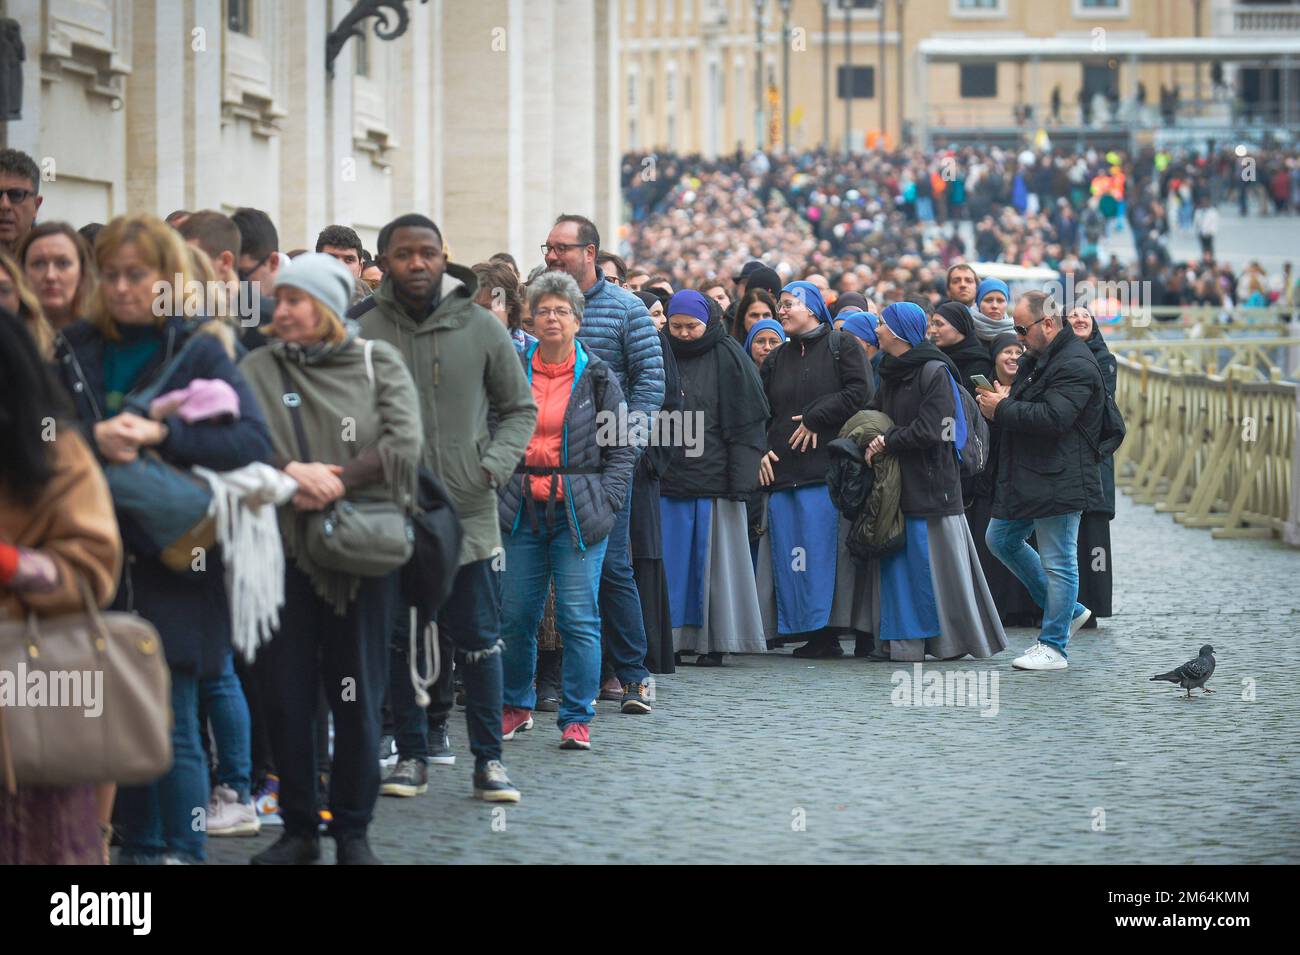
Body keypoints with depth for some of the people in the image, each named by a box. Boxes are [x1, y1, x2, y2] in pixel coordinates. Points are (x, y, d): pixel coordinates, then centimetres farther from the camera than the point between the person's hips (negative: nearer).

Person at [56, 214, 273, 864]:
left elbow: (254, 440, -13)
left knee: (173, 730, -5)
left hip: (172, 563, -4)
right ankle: (138, 847, 21)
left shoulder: (200, 352, -2)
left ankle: (182, 853, 2)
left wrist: (160, 434, -23)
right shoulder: (77, 348, 9)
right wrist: (95, 438, -18)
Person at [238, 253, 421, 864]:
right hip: (284, 552, 1)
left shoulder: (378, 364, 4)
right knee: (286, 693, 4)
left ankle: (353, 830, 14)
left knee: (358, 695, 4)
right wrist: (290, 471, -21)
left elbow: (405, 442, -8)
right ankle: (298, 829, 15)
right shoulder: (258, 369, 6)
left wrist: (338, 483, -16)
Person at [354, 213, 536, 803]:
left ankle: (488, 760, 11)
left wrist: (496, 463, -6)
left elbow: (521, 408, 10)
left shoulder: (480, 328, 0)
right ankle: (411, 754, 22)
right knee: (398, 642, 10)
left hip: (468, 512, 0)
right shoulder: (361, 331, -3)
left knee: (478, 641, 2)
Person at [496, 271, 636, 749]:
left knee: (579, 616, -5)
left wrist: (605, 501, -5)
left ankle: (577, 718, 2)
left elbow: (622, 449, 5)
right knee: (515, 614, 6)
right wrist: (496, 490, 1)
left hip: (578, 512, -2)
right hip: (522, 511, 2)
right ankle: (516, 706, 24)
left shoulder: (598, 378, 3)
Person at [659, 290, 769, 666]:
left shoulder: (727, 358, 0)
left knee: (714, 559, -1)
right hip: (670, 476, 4)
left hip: (713, 476, -4)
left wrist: (739, 478, -12)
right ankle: (676, 636, 7)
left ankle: (716, 641, 2)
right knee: (673, 560, 3)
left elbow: (747, 420, -5)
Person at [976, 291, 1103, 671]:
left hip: (1059, 480, -11)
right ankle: (1067, 611, 26)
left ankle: (1052, 647, 4)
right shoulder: (1036, 358, 16)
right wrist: (1002, 403, 5)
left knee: (1058, 562, -3)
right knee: (1002, 540, 18)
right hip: (1025, 479, 11)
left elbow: (1052, 417, -27)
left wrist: (1002, 409, -17)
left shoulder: (1076, 365, -17)